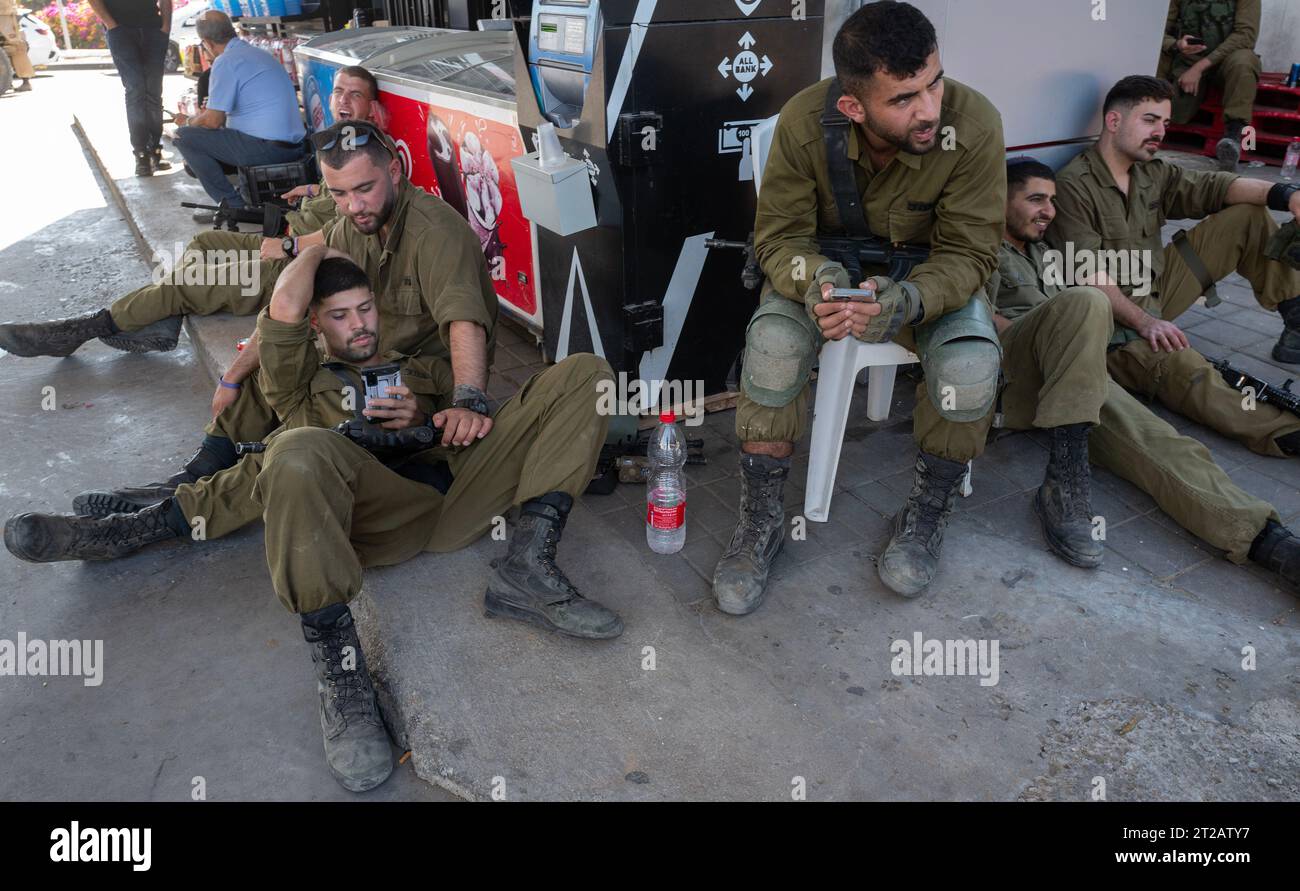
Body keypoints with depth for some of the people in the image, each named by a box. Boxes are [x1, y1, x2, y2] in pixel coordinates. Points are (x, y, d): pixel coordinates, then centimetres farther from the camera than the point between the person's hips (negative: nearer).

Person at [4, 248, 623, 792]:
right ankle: (338, 670, -31)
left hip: (457, 495, 3)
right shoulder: (306, 383, 29)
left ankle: (528, 569, -25)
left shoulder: (417, 367, 39)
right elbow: (284, 310, 9)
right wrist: (322, 245, 25)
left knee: (585, 372, -10)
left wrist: (425, 419, 4)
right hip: (381, 515, -3)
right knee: (296, 452, -39)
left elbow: (464, 424, 26)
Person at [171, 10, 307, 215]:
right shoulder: (260, 53, 19)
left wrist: (188, 122, 12)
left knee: (183, 137, 0)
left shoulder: (226, 62, -9)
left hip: (267, 150, -9)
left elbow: (213, 121, -10)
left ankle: (231, 204, 1)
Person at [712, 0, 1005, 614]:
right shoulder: (805, 121, -23)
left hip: (930, 274, 0)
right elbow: (779, 235, -15)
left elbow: (968, 252, -19)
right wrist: (816, 282, -39)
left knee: (971, 365, -30)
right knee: (772, 342, -30)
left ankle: (927, 516, 0)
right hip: (829, 263, 0)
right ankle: (760, 523, -10)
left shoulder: (974, 125, -24)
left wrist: (906, 302, -41)